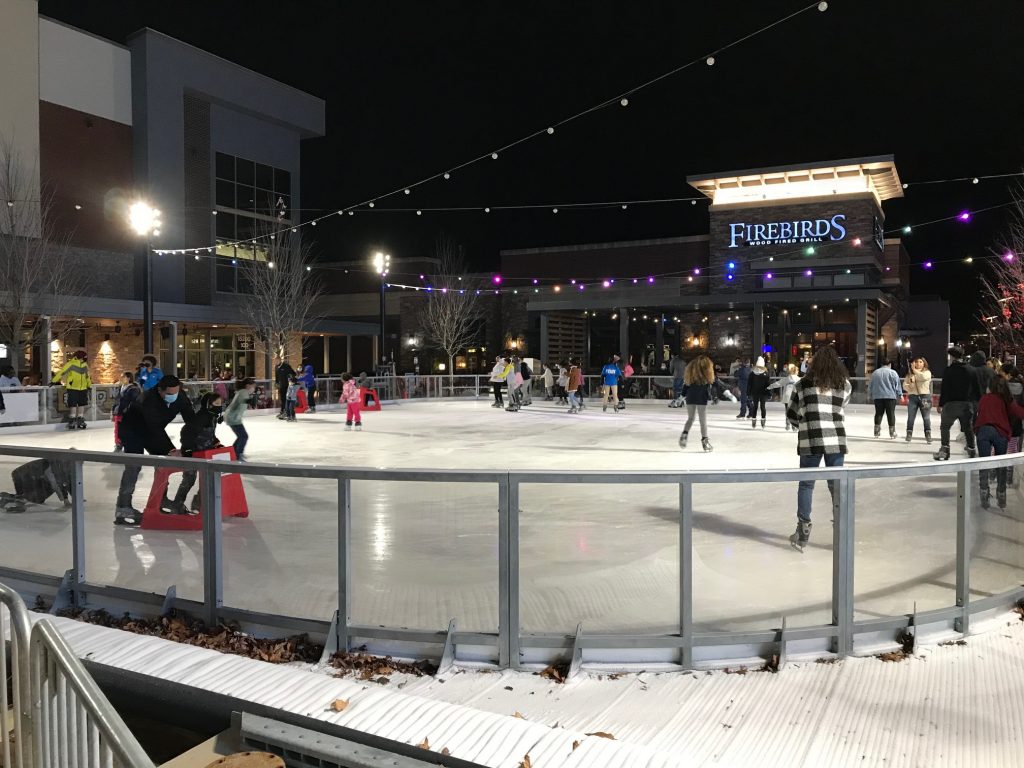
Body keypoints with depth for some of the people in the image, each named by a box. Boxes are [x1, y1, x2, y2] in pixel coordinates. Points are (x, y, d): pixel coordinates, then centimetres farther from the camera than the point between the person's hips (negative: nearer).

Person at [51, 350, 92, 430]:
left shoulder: (85, 365, 9)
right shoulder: (71, 364, -10)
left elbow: (87, 376, 21)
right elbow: (62, 372, -11)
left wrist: (89, 385, 24)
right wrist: (54, 381, -13)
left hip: (83, 388, 6)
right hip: (72, 388, -6)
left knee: (82, 404, 10)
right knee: (73, 405, -5)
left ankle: (80, 421, 19)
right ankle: (71, 421, 3)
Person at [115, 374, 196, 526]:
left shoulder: (181, 399, -20)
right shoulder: (149, 400, -39)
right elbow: (156, 428, -42)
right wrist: (171, 450, -47)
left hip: (152, 431, 7)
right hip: (132, 430, -7)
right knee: (134, 466, -19)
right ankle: (123, 510, -20)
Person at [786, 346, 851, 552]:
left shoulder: (803, 384, 4)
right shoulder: (844, 385, 8)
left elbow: (791, 414, 9)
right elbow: (841, 408, 14)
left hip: (810, 440, -1)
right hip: (836, 439, 1)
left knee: (806, 484, 8)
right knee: (837, 485, 10)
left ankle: (803, 532, 7)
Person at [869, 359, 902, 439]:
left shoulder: (875, 373, 9)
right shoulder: (892, 373, -3)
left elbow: (870, 386, 14)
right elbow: (897, 385, -3)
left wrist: (871, 394, 25)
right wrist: (899, 394, 5)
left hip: (877, 396, 3)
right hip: (890, 396, -3)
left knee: (878, 413, 8)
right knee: (891, 414, 1)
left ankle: (876, 432, 7)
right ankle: (892, 433, 2)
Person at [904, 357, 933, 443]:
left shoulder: (927, 372, 5)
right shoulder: (910, 373, 12)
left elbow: (923, 377, -18)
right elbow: (904, 384, 7)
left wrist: (915, 370, -15)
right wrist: (908, 386, -14)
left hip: (924, 396, -2)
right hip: (912, 396, 2)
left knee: (926, 417, -2)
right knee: (911, 417, 1)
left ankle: (928, 435, 2)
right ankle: (909, 434, 6)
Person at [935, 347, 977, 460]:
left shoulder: (949, 370, -7)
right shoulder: (970, 371, 6)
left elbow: (944, 389, -10)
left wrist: (940, 404, -6)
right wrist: (978, 402, 17)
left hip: (951, 403, -4)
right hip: (967, 404, 4)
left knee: (944, 427, 8)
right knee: (968, 428, 12)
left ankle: (945, 450, 0)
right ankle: (971, 450, 14)